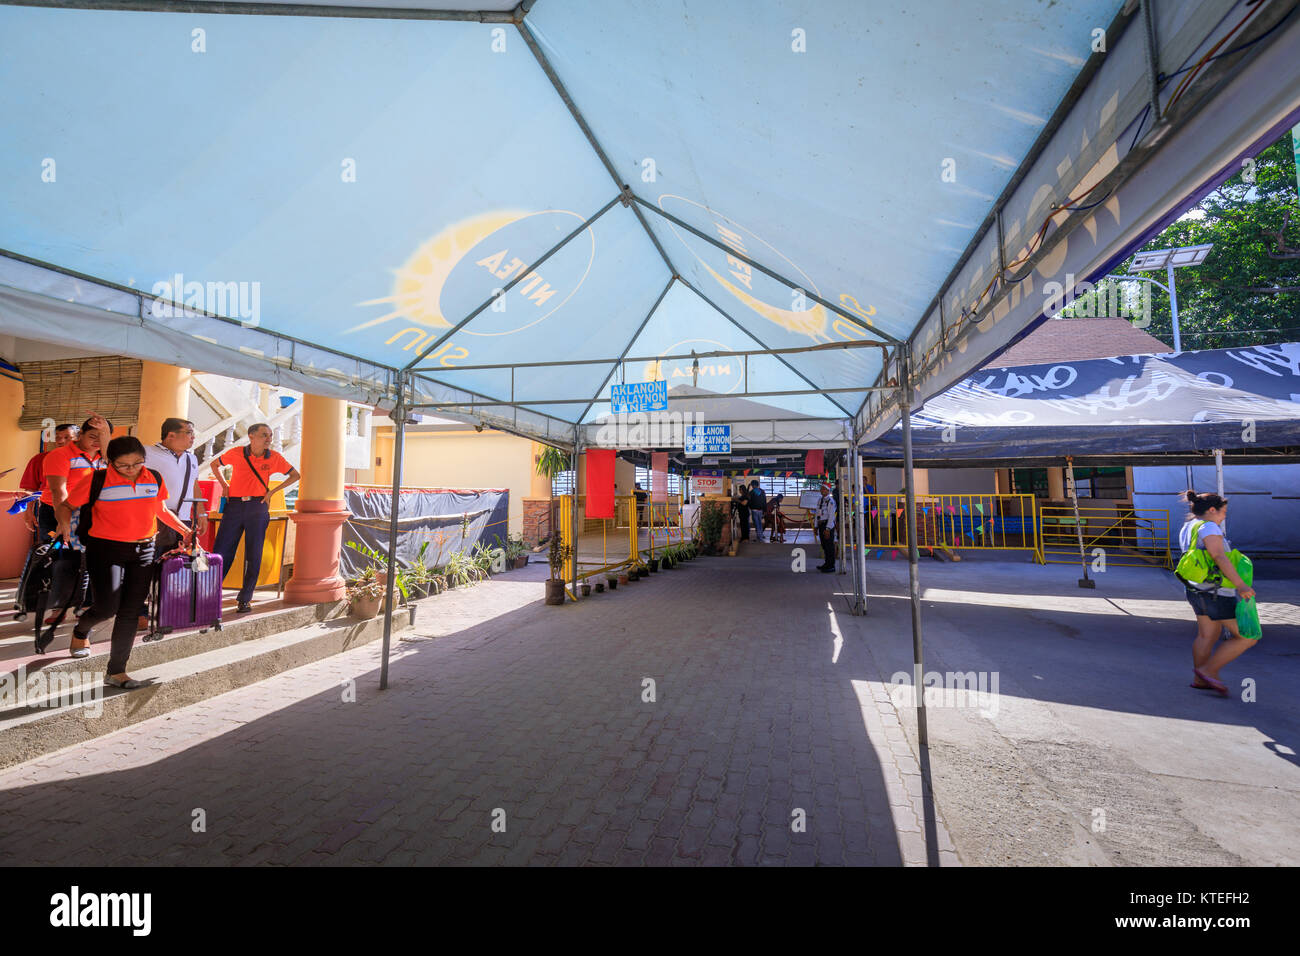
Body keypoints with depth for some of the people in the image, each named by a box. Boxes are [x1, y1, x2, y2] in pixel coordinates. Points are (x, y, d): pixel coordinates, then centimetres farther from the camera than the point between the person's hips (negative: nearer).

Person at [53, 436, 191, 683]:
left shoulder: (155, 479, 3)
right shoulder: (98, 481, -8)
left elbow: (162, 510, 17)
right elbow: (65, 506, 4)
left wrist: (186, 530, 13)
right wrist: (66, 532, -11)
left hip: (144, 551, 3)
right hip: (106, 549, -3)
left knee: (131, 612, 3)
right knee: (107, 607, -7)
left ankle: (115, 671, 13)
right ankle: (80, 631, 32)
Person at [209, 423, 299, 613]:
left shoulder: (274, 458, 0)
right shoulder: (236, 453, 1)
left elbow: (295, 475, 10)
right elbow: (215, 464, 20)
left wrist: (272, 491, 2)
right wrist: (224, 485, 9)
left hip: (257, 506, 0)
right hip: (234, 505, 0)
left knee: (253, 555, 2)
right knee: (220, 552, 2)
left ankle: (245, 599, 12)